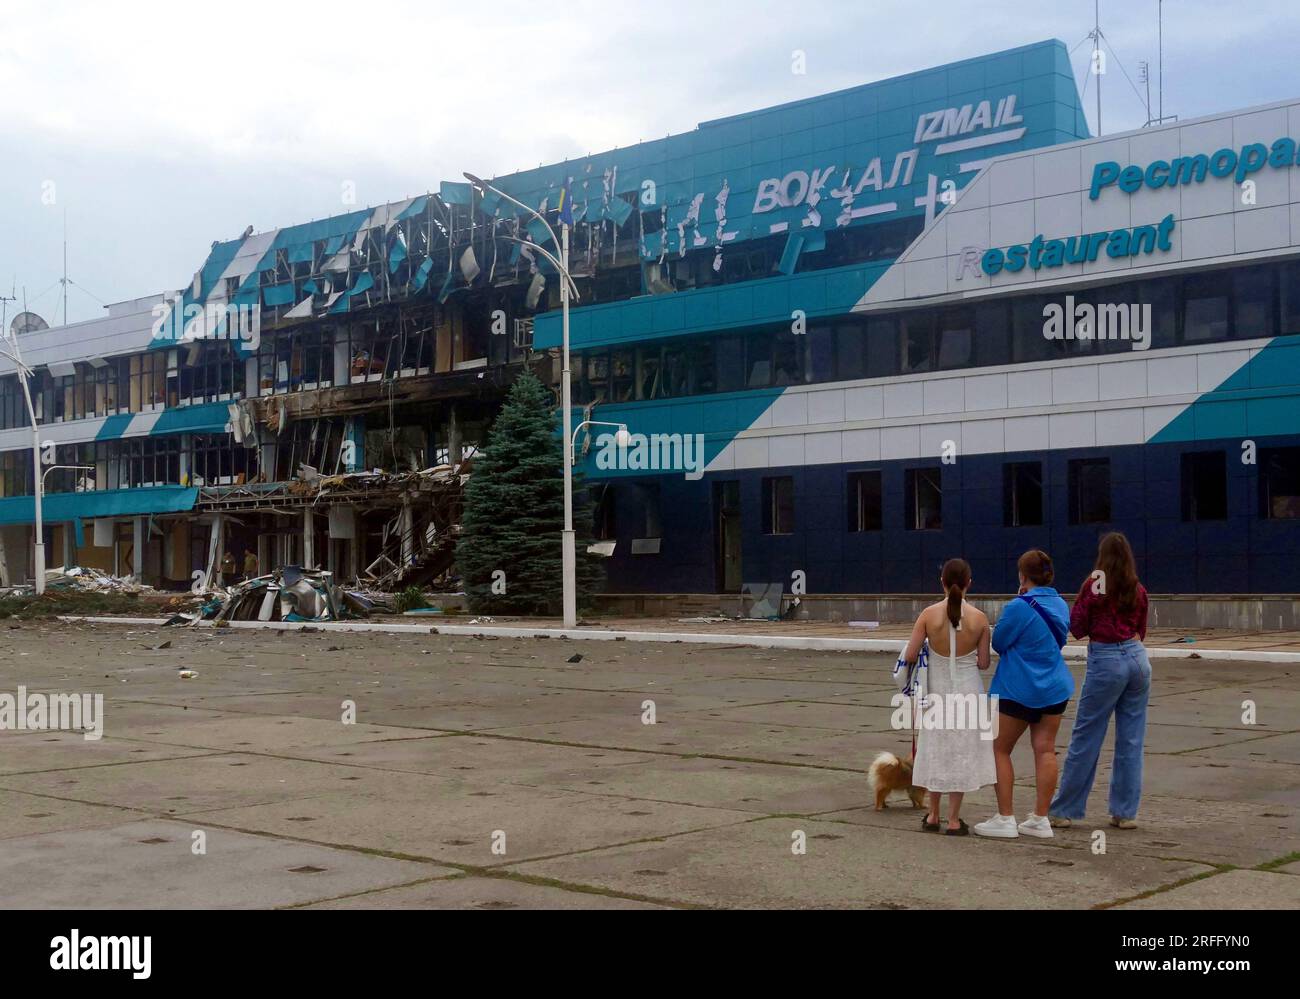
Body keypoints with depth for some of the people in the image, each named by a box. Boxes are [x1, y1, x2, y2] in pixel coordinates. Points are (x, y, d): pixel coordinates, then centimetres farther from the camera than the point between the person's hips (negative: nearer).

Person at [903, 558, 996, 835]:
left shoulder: (929, 614, -12)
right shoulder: (979, 618, -11)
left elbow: (909, 656, -11)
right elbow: (984, 663, -6)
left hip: (937, 690, 1)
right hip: (968, 691, -1)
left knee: (936, 750, 16)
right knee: (962, 752, 9)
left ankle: (933, 816, 25)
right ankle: (954, 821, 11)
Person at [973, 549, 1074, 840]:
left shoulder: (1019, 607, -18)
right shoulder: (1060, 605, 5)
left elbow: (998, 643, -9)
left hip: (1018, 689, -6)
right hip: (1054, 688, 7)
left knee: (1000, 750, 5)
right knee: (1045, 750, 7)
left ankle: (1005, 819, 3)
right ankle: (1040, 819, 8)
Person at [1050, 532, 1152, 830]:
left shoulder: (1093, 585, -7)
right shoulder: (1138, 590, 6)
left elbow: (1077, 628, -2)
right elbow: (1141, 631, 16)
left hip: (1106, 661, -4)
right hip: (1138, 659, 4)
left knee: (1085, 739, 3)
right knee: (1131, 739, 8)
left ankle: (1064, 810, 10)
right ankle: (1125, 812, 11)